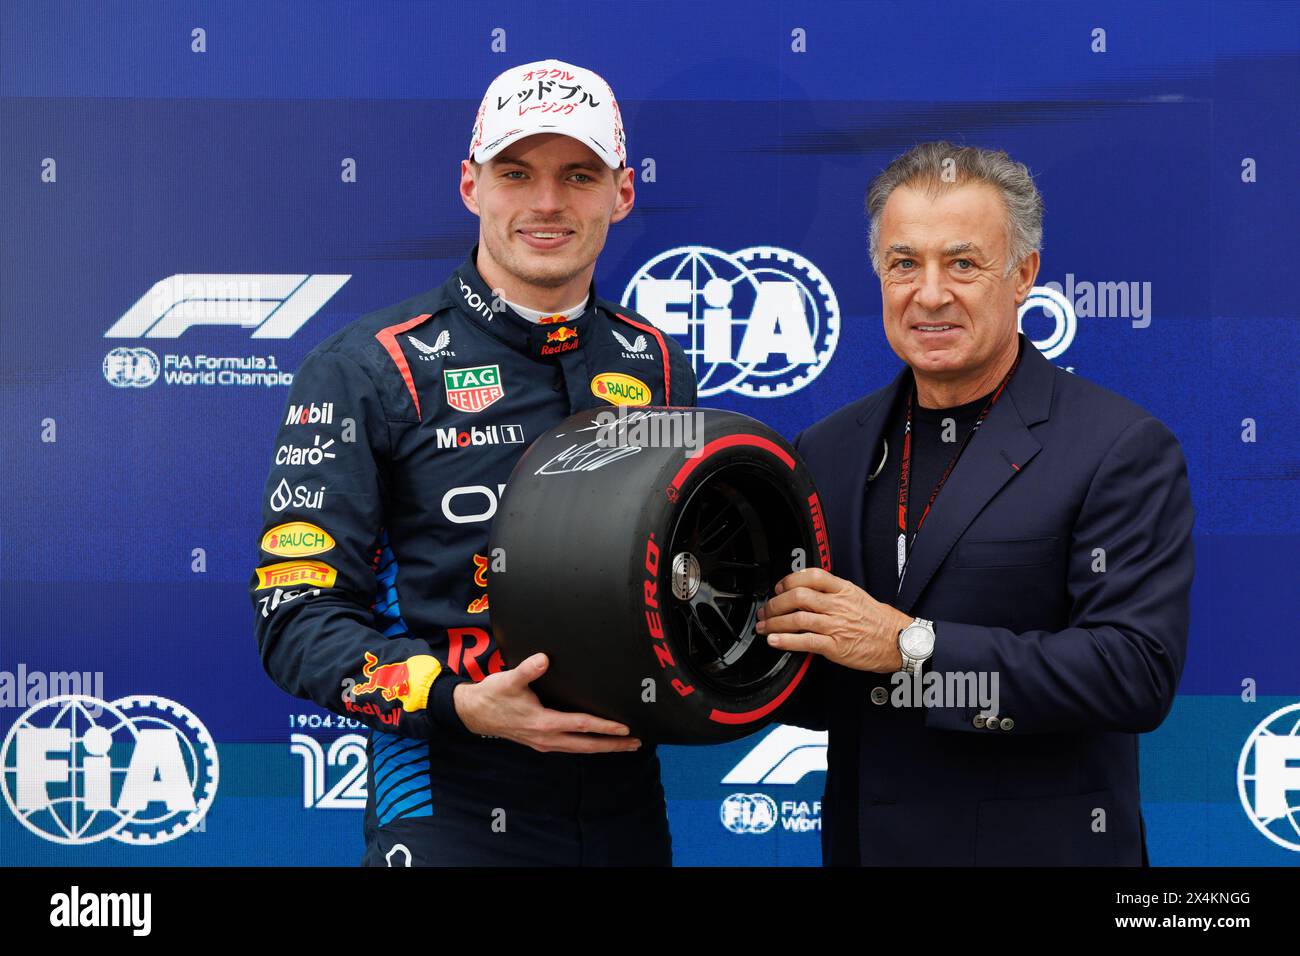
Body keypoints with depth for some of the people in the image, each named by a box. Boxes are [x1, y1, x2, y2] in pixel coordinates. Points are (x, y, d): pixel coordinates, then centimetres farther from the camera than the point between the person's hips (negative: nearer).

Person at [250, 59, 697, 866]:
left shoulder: (657, 367, 7)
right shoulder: (365, 370, -7)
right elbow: (296, 617, -10)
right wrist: (462, 704, -24)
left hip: (627, 810, 5)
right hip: (452, 821, -4)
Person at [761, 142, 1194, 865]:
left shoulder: (1124, 450, -12)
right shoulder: (828, 450, 4)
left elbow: (1140, 670, -20)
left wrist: (912, 644, -24)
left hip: (1037, 843, -4)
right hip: (864, 838, 4)